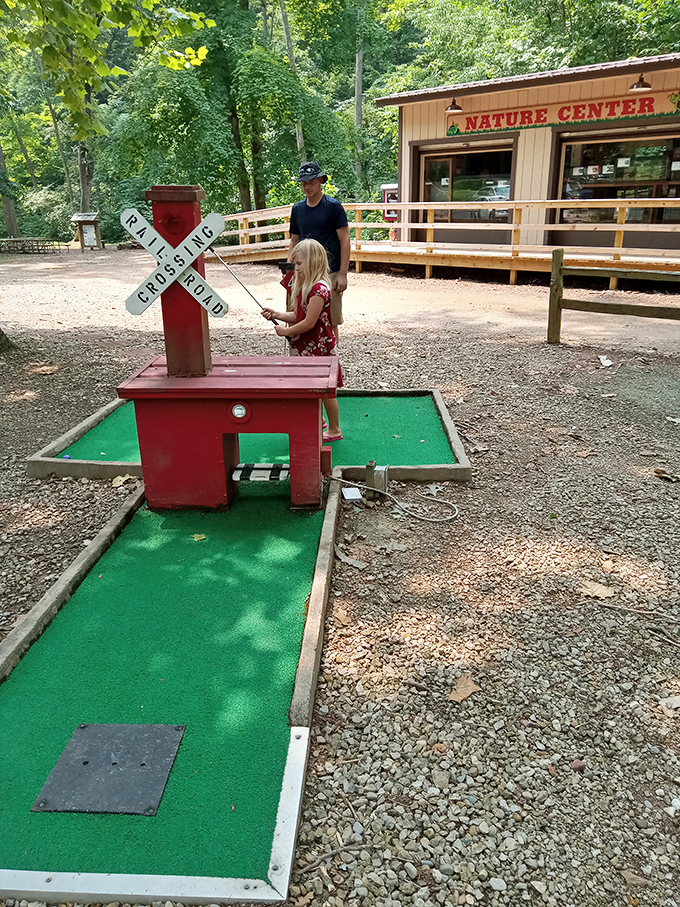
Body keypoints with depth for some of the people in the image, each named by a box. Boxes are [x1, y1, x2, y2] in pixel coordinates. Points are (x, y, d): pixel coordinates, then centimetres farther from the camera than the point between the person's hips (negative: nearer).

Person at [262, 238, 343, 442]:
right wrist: (278, 315, -2)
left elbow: (309, 322, -23)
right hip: (306, 347, 9)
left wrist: (286, 331, -13)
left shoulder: (319, 289, -23)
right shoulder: (303, 286, 8)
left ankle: (334, 430, 19)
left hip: (319, 347, -9)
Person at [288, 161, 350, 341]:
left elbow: (345, 240, -6)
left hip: (330, 272, -5)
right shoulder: (297, 208, 11)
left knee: (330, 322, -1)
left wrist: (342, 274, -13)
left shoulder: (333, 206, -4)